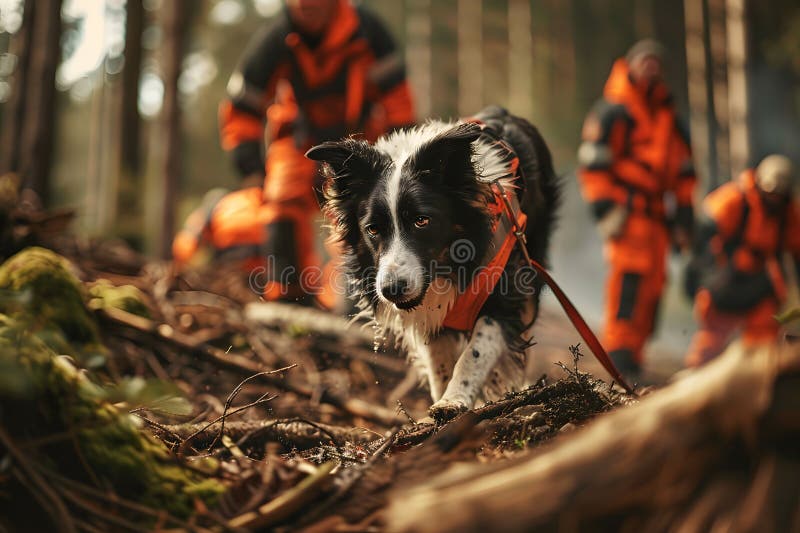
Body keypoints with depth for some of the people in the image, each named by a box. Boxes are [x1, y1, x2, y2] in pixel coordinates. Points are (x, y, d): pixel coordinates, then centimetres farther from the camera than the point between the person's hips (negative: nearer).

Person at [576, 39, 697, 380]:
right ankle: (619, 352, -18)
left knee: (653, 285, 4)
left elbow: (683, 171, 25)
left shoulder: (669, 118, 22)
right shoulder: (612, 111, -1)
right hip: (628, 211, -7)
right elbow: (592, 164, -8)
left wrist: (684, 216, 19)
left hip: (656, 215, 7)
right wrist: (605, 209, -15)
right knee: (630, 274, -19)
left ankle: (631, 362, 10)